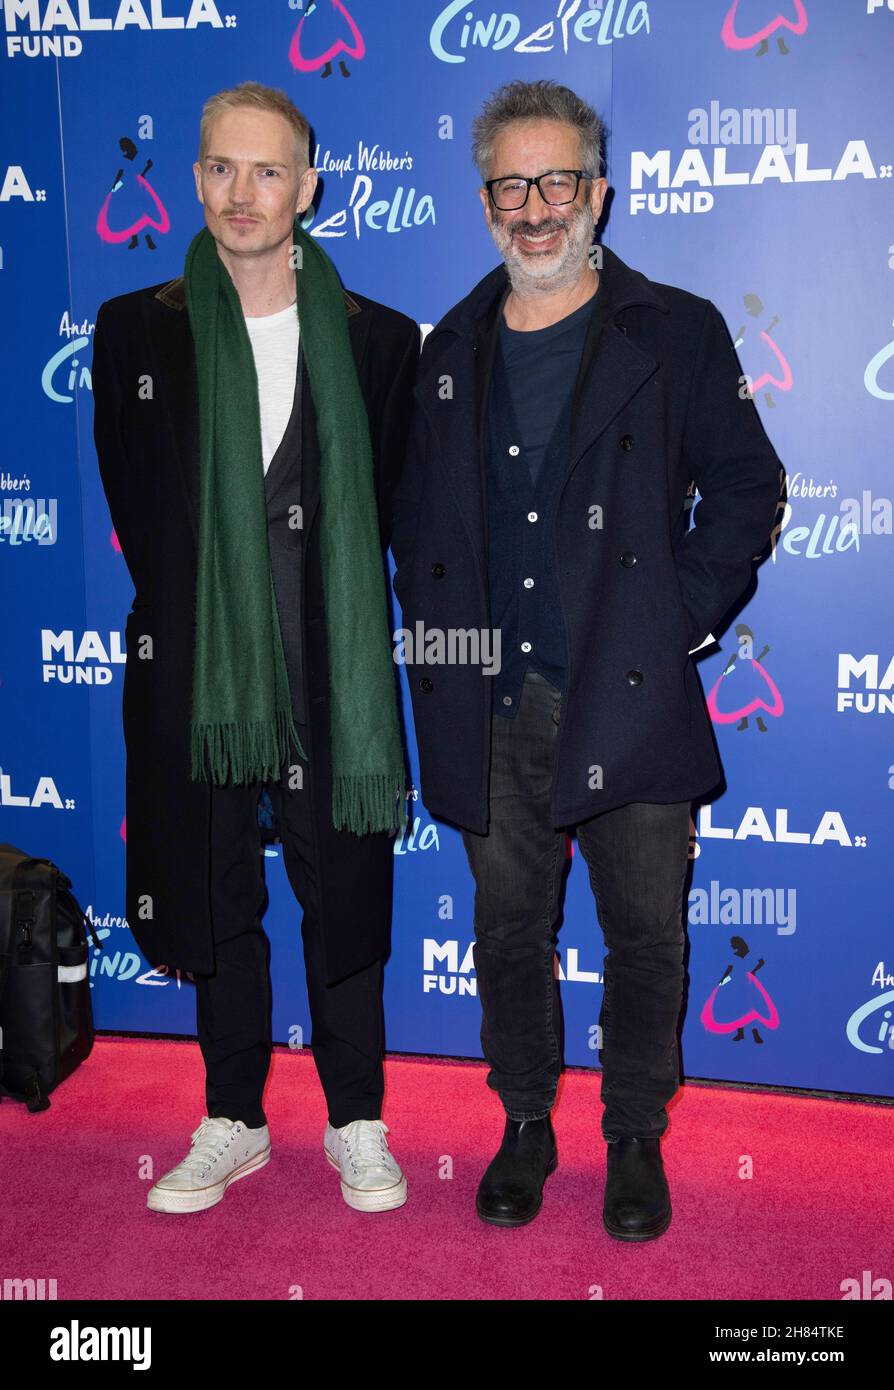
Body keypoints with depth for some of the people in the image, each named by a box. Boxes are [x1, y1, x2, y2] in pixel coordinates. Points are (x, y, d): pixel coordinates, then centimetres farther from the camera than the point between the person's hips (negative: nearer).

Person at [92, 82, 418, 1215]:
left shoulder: (376, 339, 3)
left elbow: (377, 510, 8)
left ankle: (356, 1124, 27)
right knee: (218, 902, 12)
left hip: (330, 673, -1)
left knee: (343, 901, 8)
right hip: (193, 670, 1)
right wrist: (206, 613, 4)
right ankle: (233, 1123, 30)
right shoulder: (134, 332, 5)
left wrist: (319, 615, 1)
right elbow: (137, 509, 8)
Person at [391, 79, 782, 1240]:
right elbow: (415, 512, 18)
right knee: (510, 927, 12)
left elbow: (746, 485, 2)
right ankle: (526, 1124, 32)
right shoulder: (453, 349, 11)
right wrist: (435, 631, 7)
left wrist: (686, 614, -6)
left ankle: (635, 1138, 28)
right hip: (493, 707, 3)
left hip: (630, 698, -2)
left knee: (645, 933, 7)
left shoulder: (678, 333, 2)